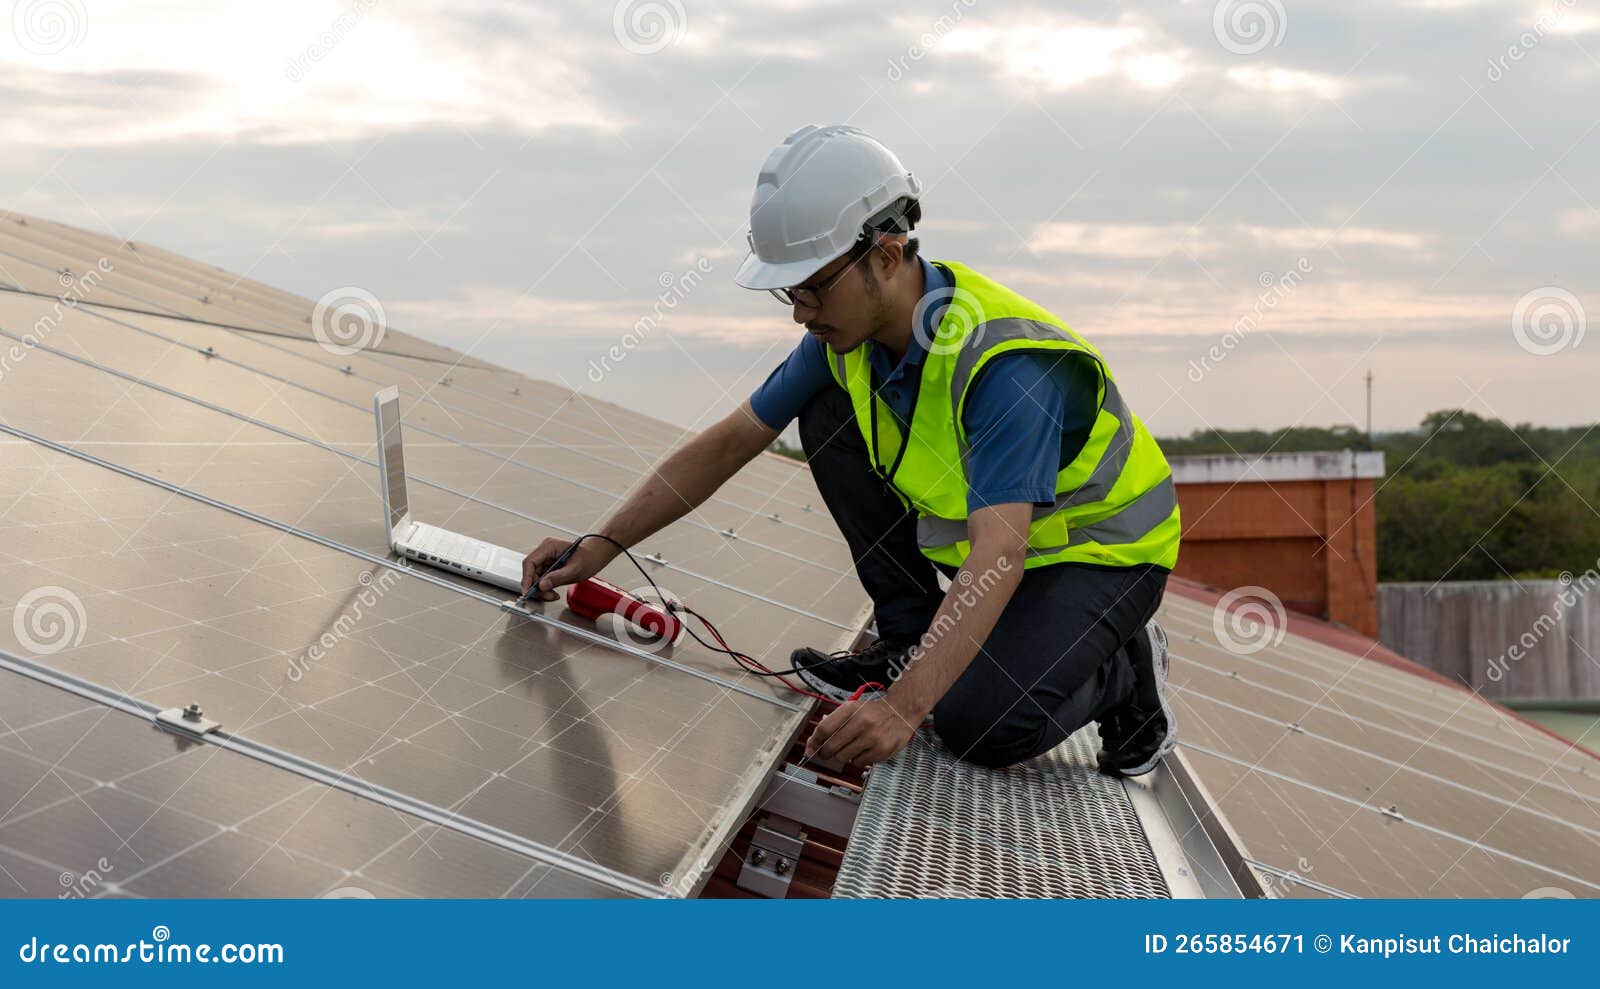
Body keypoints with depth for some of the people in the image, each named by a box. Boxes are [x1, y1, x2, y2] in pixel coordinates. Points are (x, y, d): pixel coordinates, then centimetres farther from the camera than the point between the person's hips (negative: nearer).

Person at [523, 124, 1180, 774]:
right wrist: (601, 546, -9)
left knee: (981, 726, -31)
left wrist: (903, 706, -53)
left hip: (1099, 551, -7)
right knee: (828, 419, -6)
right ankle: (910, 643, 1)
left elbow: (997, 558, -43)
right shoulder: (846, 334, -11)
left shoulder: (1007, 365, -35)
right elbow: (727, 445, -2)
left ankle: (1121, 668, 2)